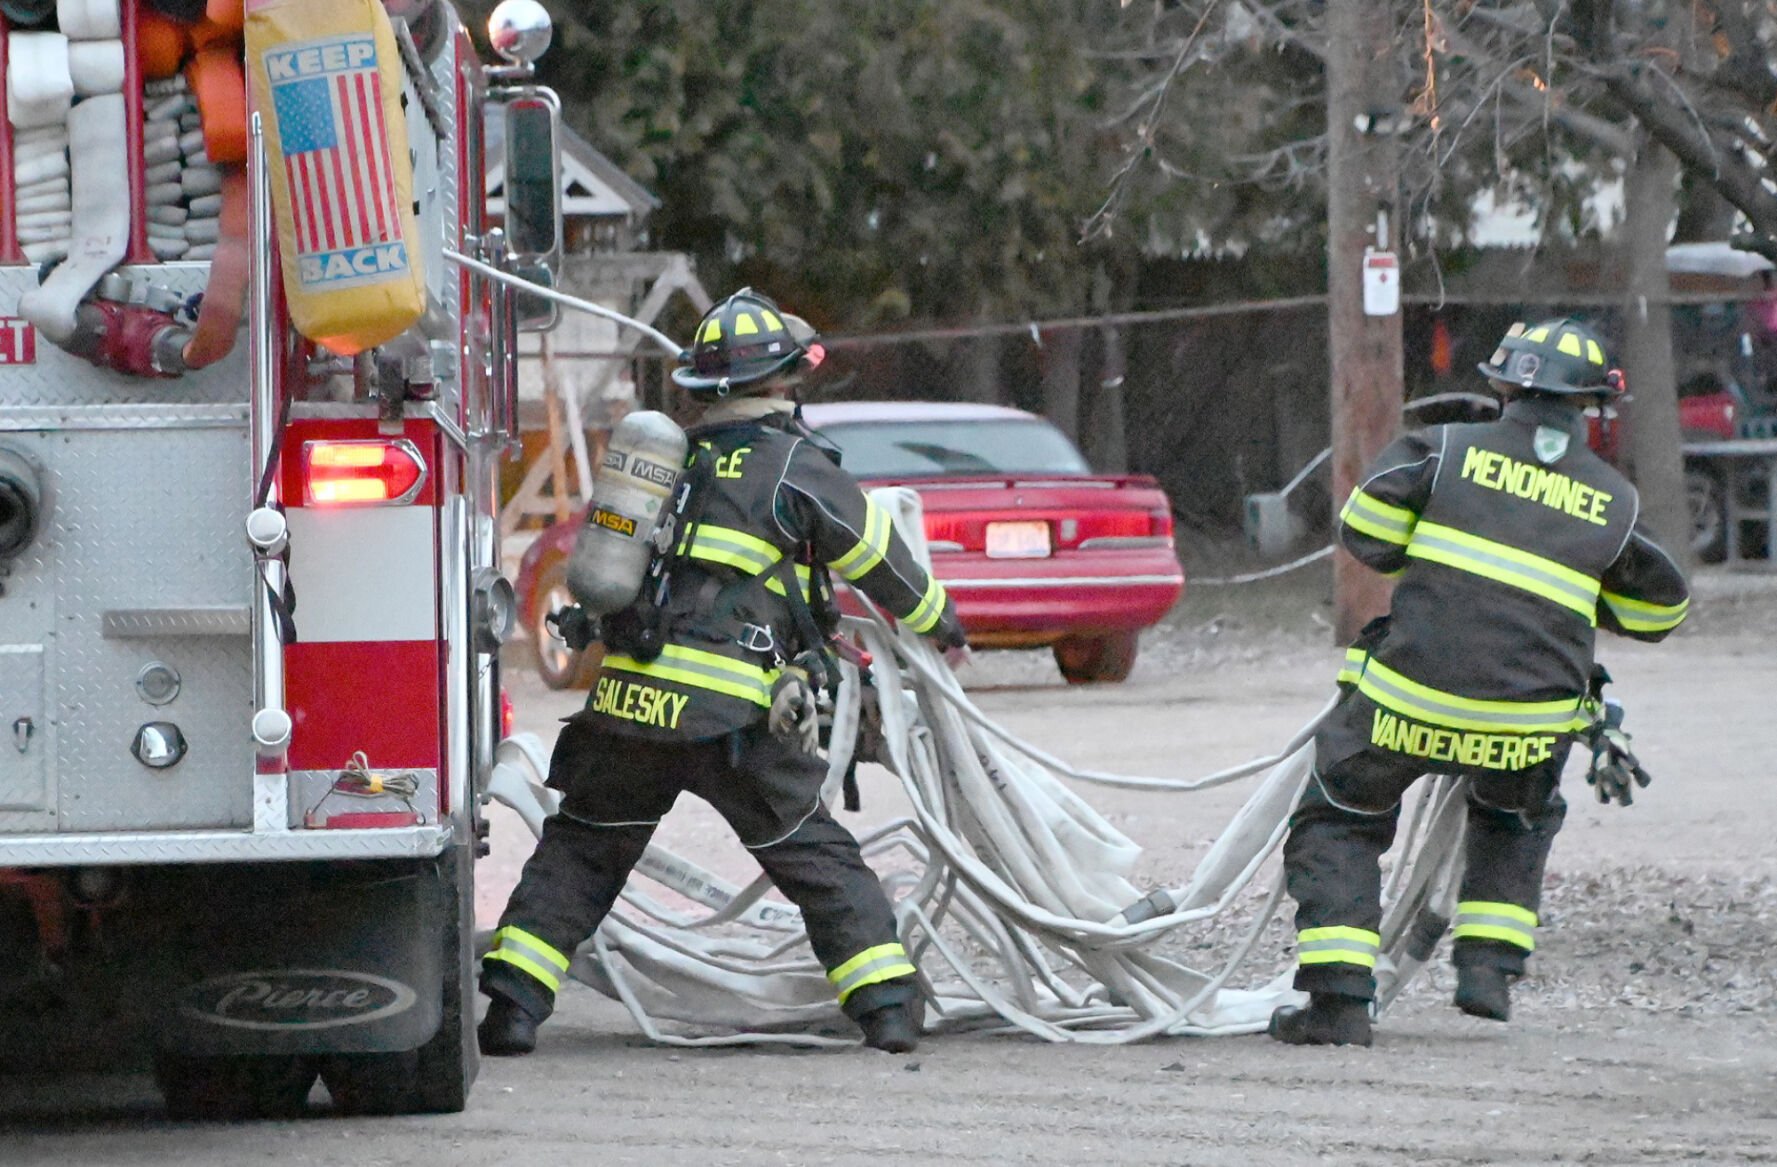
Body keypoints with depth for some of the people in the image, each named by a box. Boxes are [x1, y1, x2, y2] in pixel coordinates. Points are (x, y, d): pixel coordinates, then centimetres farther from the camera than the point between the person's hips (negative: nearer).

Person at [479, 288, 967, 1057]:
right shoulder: (798, 471, 0)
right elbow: (884, 566, 8)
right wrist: (942, 625, 28)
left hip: (627, 703, 4)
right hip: (732, 717, -4)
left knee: (579, 851, 15)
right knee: (818, 859, 7)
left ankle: (514, 1002, 5)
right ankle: (887, 1005, 2)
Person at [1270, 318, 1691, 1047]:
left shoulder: (1450, 449, 0)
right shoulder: (1615, 502, 7)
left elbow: (1364, 533, 1)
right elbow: (1659, 608, 18)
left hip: (1408, 698, -3)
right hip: (1528, 727, 3)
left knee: (1338, 824, 14)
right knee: (1517, 821, 33)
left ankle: (1337, 1000, -1)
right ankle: (1490, 967, 18)